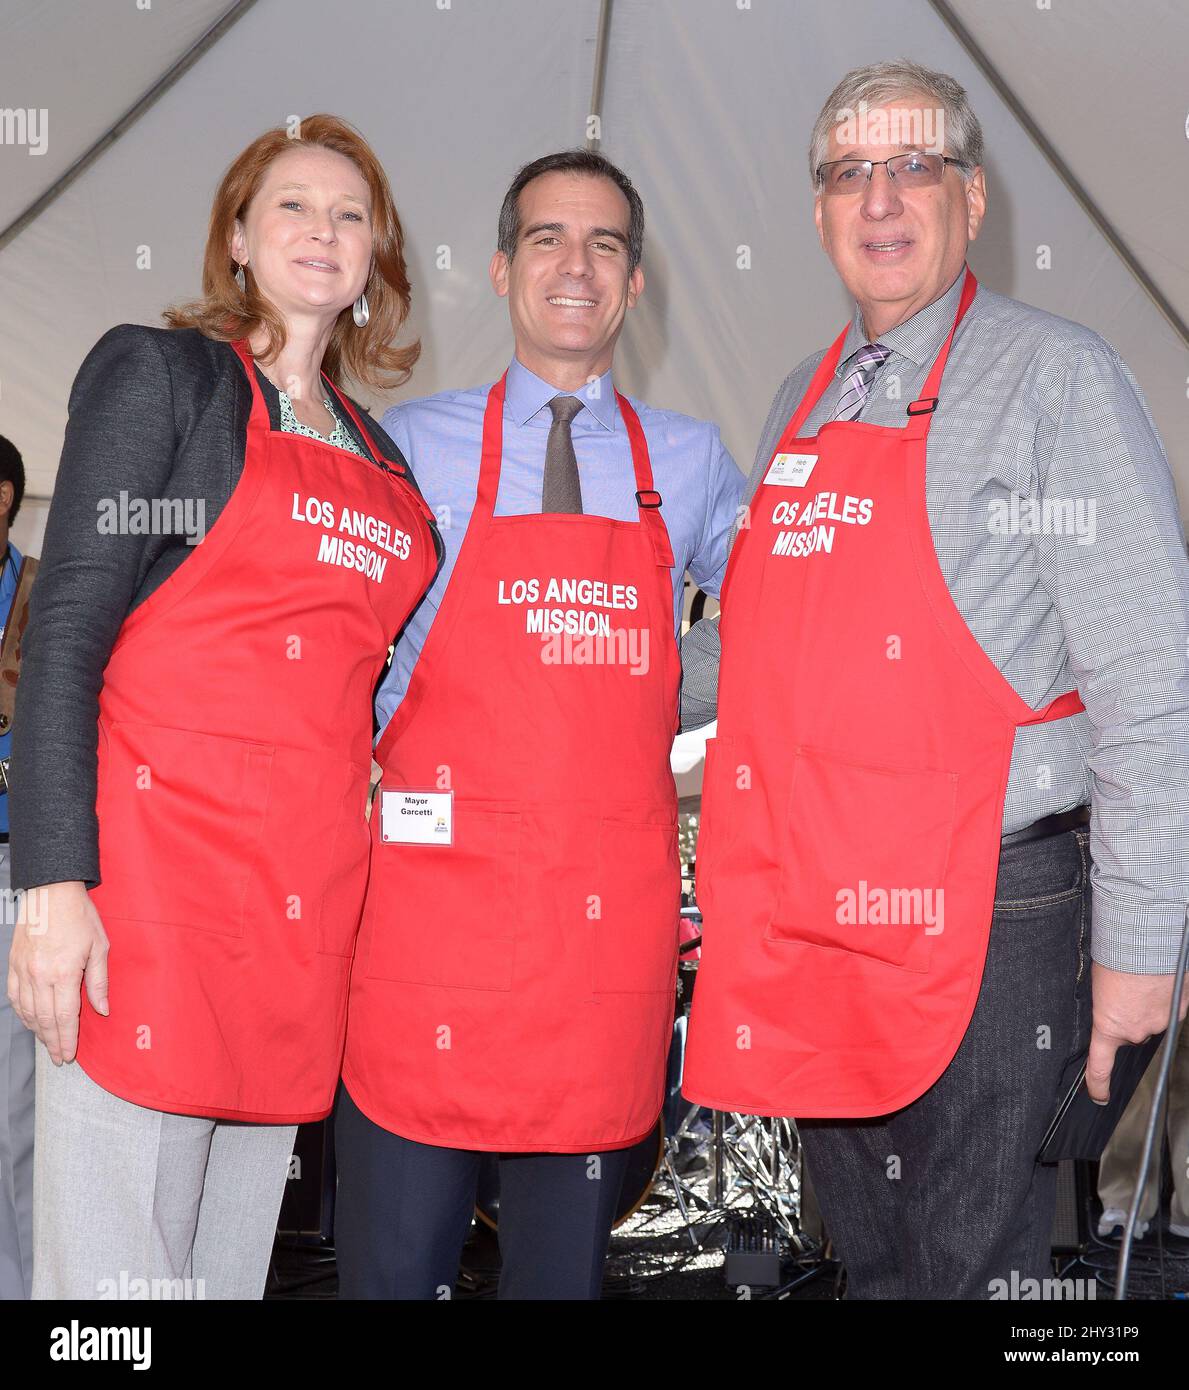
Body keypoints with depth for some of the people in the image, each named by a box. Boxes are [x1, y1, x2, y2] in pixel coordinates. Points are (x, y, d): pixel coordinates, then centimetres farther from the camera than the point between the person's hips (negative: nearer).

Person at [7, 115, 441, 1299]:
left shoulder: (381, 456, 20)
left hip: (308, 895, 6)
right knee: (119, 1262, -6)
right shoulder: (161, 372, 3)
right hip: (153, 864, -6)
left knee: (233, 1258, 11)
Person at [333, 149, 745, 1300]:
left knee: (566, 1255, 12)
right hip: (436, 892, -1)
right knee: (395, 1254, 2)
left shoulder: (692, 464, 11)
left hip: (614, 905, 2)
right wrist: (361, 788, 0)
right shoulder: (414, 446, 6)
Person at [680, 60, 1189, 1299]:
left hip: (985, 921, -6)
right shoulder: (801, 404, 13)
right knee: (868, 1260, 19)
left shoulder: (1052, 378, -7)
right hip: (808, 920, 7)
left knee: (970, 1264, 3)